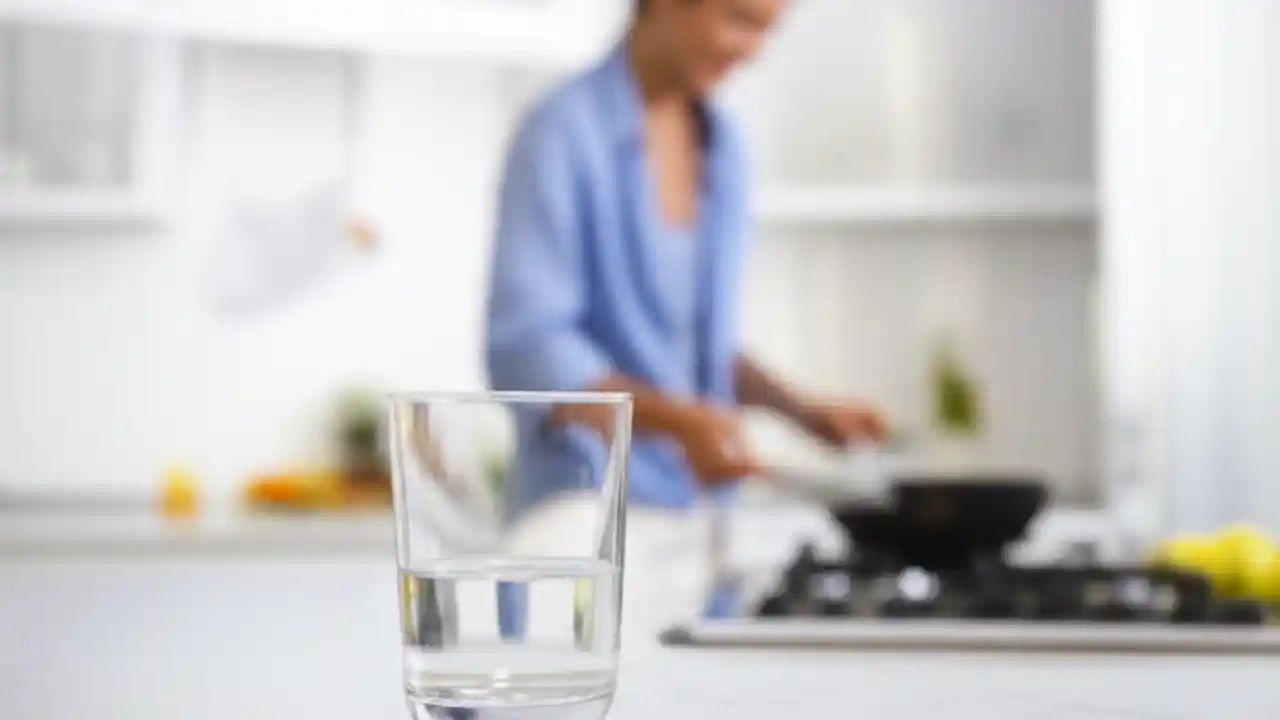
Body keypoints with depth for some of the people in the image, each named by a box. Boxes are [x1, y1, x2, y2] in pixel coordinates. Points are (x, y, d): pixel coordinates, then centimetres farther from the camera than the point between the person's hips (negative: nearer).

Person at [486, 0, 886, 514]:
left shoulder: (723, 147, 11)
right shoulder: (560, 133, -10)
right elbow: (525, 353, -16)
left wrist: (801, 412, 6)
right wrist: (678, 420, -25)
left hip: (702, 501, 6)